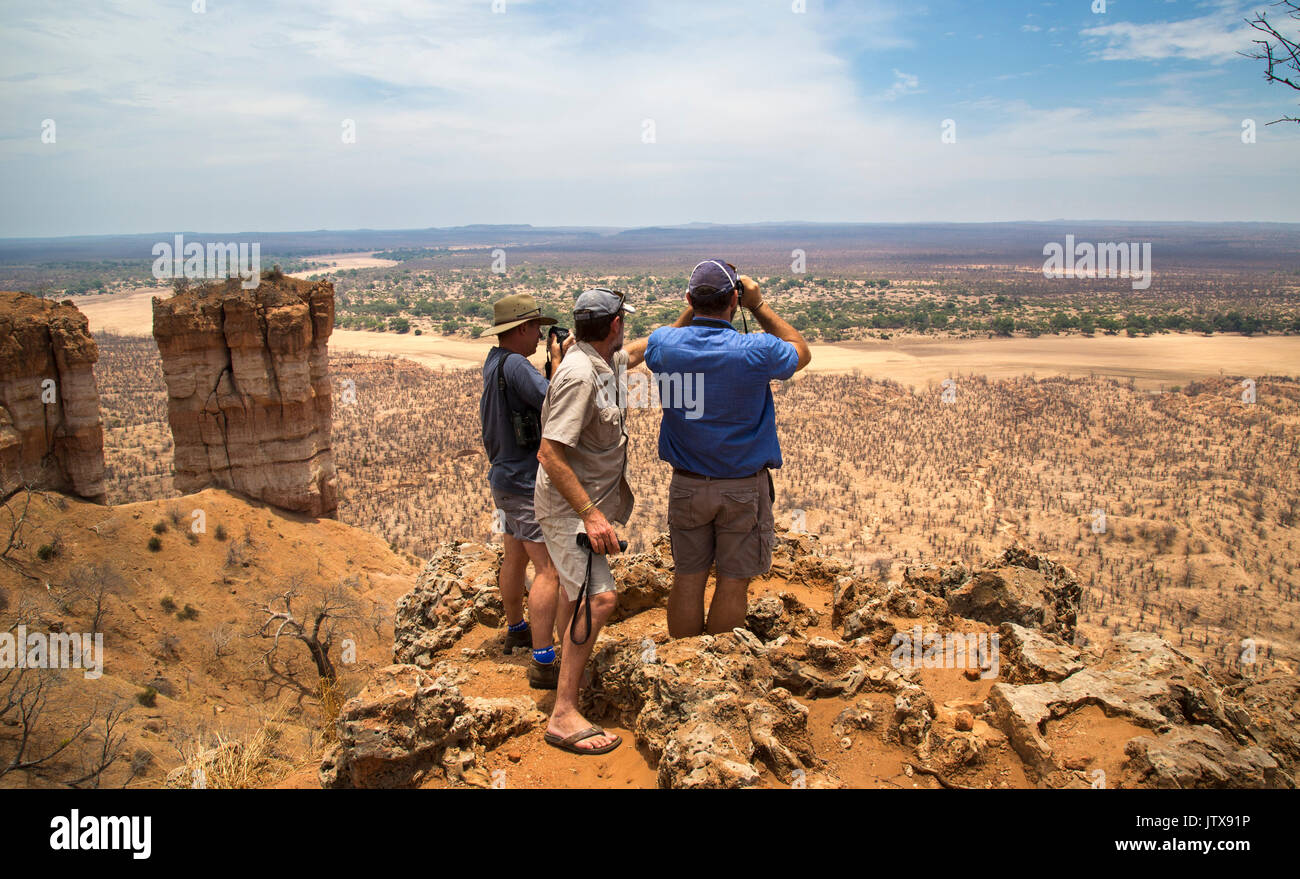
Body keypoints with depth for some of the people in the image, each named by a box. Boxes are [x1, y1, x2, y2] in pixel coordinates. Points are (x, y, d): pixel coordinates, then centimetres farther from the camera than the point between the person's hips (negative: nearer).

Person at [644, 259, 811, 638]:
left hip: (686, 484, 3)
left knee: (687, 578, 13)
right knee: (733, 581, 9)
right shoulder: (755, 352, -19)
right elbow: (802, 352, 4)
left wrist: (694, 309, 11)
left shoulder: (663, 345, -9)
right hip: (743, 486, -3)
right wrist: (759, 306, 2)